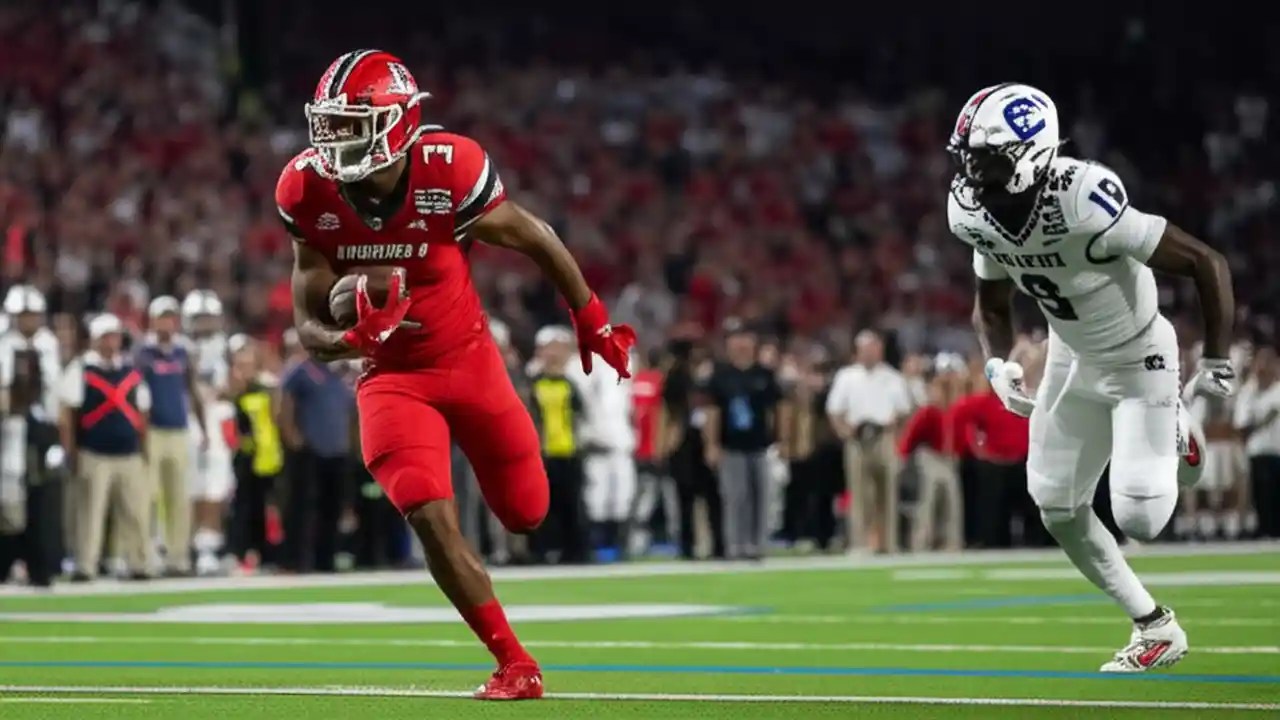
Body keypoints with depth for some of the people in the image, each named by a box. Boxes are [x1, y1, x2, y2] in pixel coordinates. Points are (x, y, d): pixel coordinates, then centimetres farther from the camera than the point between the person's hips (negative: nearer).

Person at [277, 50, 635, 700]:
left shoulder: (451, 173, -26)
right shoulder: (309, 194, -18)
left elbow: (535, 238, -7)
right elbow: (309, 328, -11)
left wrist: (592, 322, 5)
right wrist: (352, 340, -35)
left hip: (467, 359, 0)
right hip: (391, 376, 0)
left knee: (526, 513, 13)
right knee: (430, 519, -18)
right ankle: (513, 664, -4)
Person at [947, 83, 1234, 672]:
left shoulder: (1085, 206, -36)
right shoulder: (979, 216, -14)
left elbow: (1207, 264, -28)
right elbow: (991, 308, 7)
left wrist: (1216, 363, -22)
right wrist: (997, 364, -13)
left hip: (1138, 358, -6)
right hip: (1073, 357, 6)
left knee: (1138, 518, -14)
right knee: (1057, 508, 5)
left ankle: (1174, 438, 21)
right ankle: (1154, 627, 23)